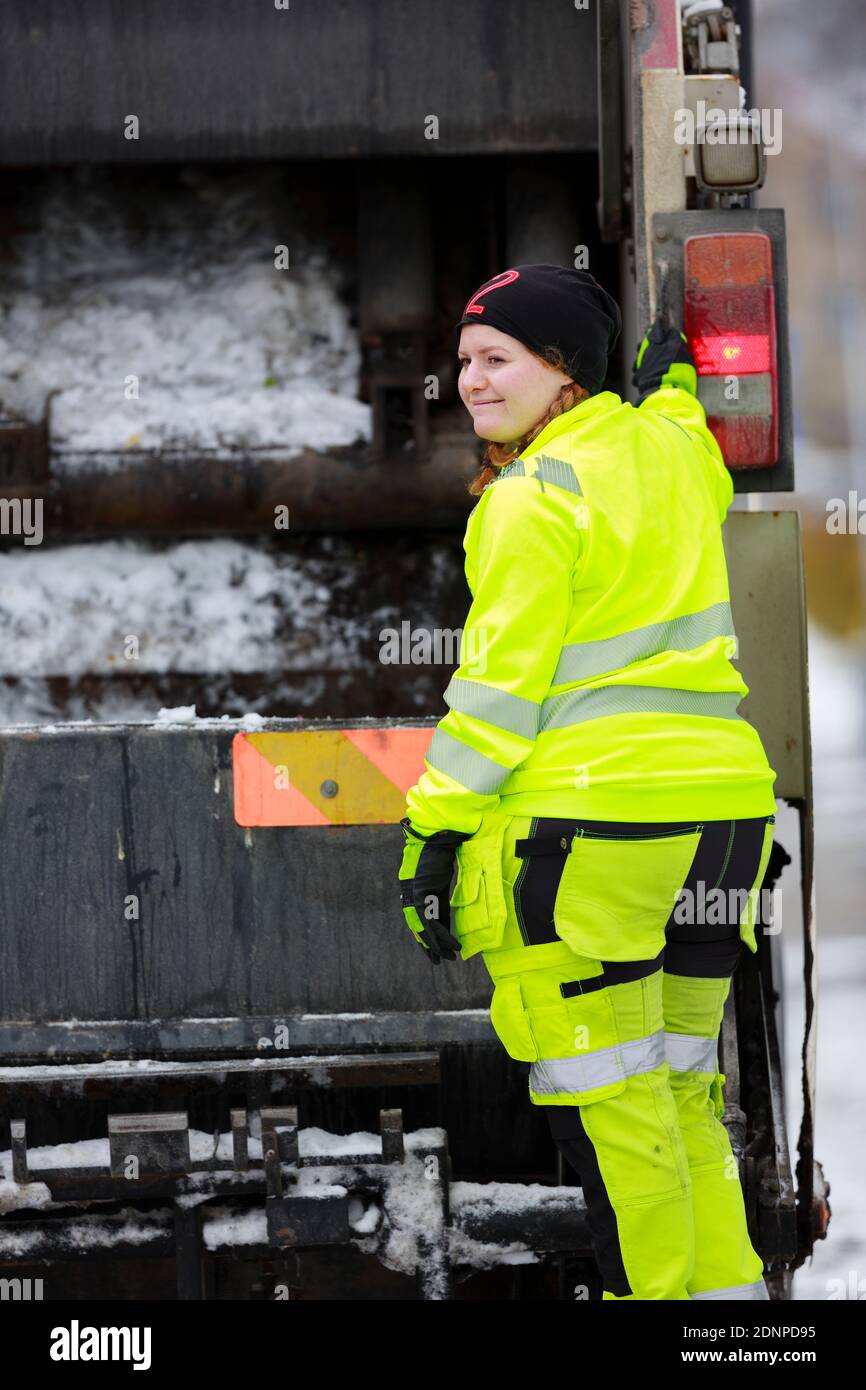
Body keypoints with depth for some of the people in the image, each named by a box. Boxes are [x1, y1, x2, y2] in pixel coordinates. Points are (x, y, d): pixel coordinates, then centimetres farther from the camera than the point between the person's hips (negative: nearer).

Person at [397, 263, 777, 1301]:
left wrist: (434, 828, -10)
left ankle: (654, 1289, 1)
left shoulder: (534, 497, -9)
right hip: (725, 795, 8)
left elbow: (503, 682, -13)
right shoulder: (667, 444, 11)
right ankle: (726, 1286, 15)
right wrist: (673, 382, 45)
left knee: (604, 1097, -1)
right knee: (674, 1084, 16)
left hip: (593, 808, -8)